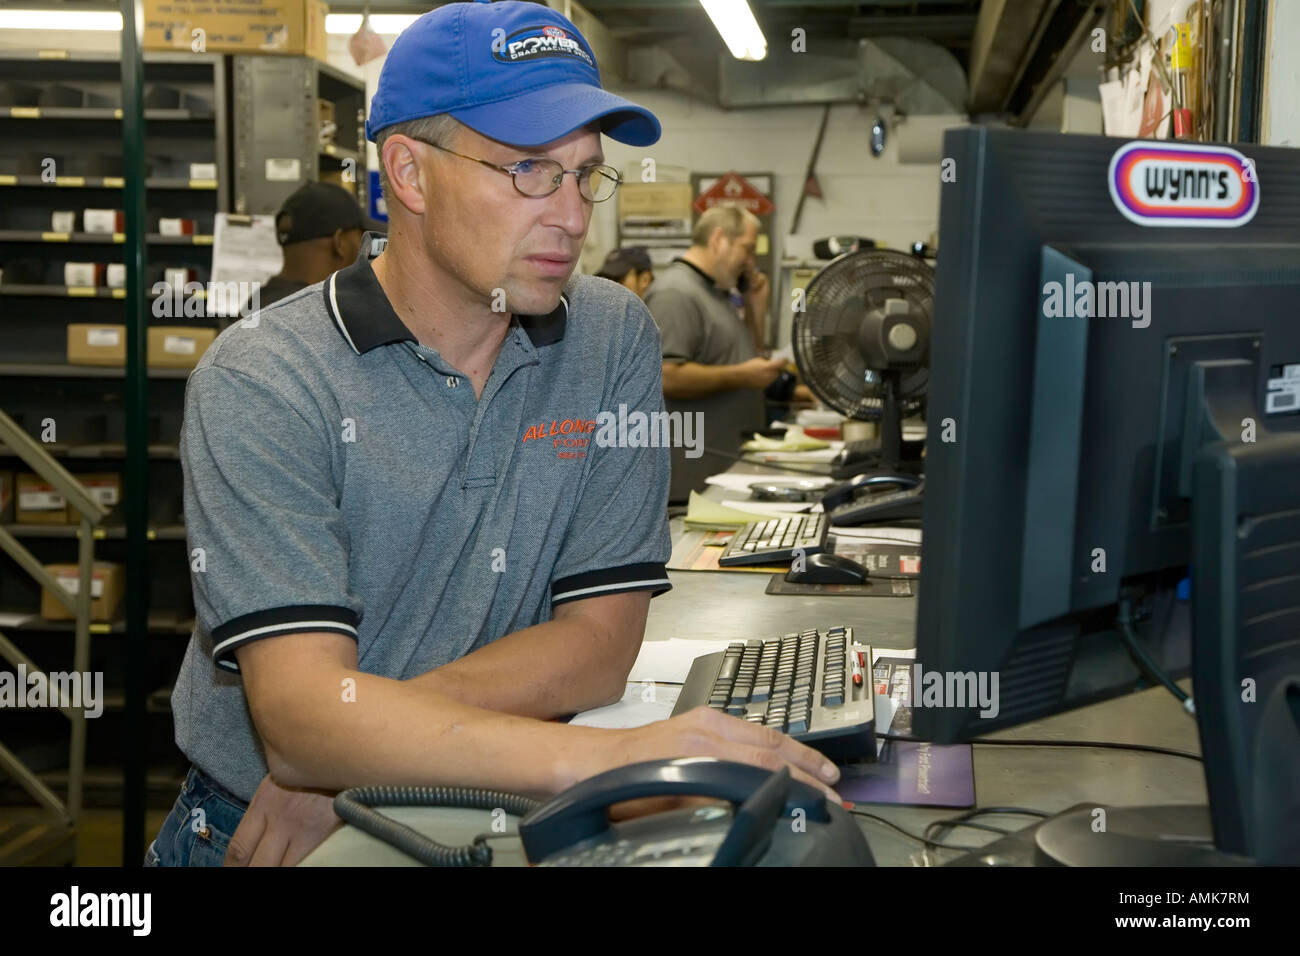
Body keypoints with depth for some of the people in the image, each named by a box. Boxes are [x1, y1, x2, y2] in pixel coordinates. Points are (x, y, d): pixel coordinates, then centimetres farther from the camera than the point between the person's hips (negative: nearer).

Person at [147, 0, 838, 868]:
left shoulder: (613, 341, 0)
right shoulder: (260, 382, -12)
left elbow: (601, 637, -4)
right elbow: (299, 709, -22)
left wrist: (360, 735, -18)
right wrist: (598, 756, -37)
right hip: (254, 829, -2)